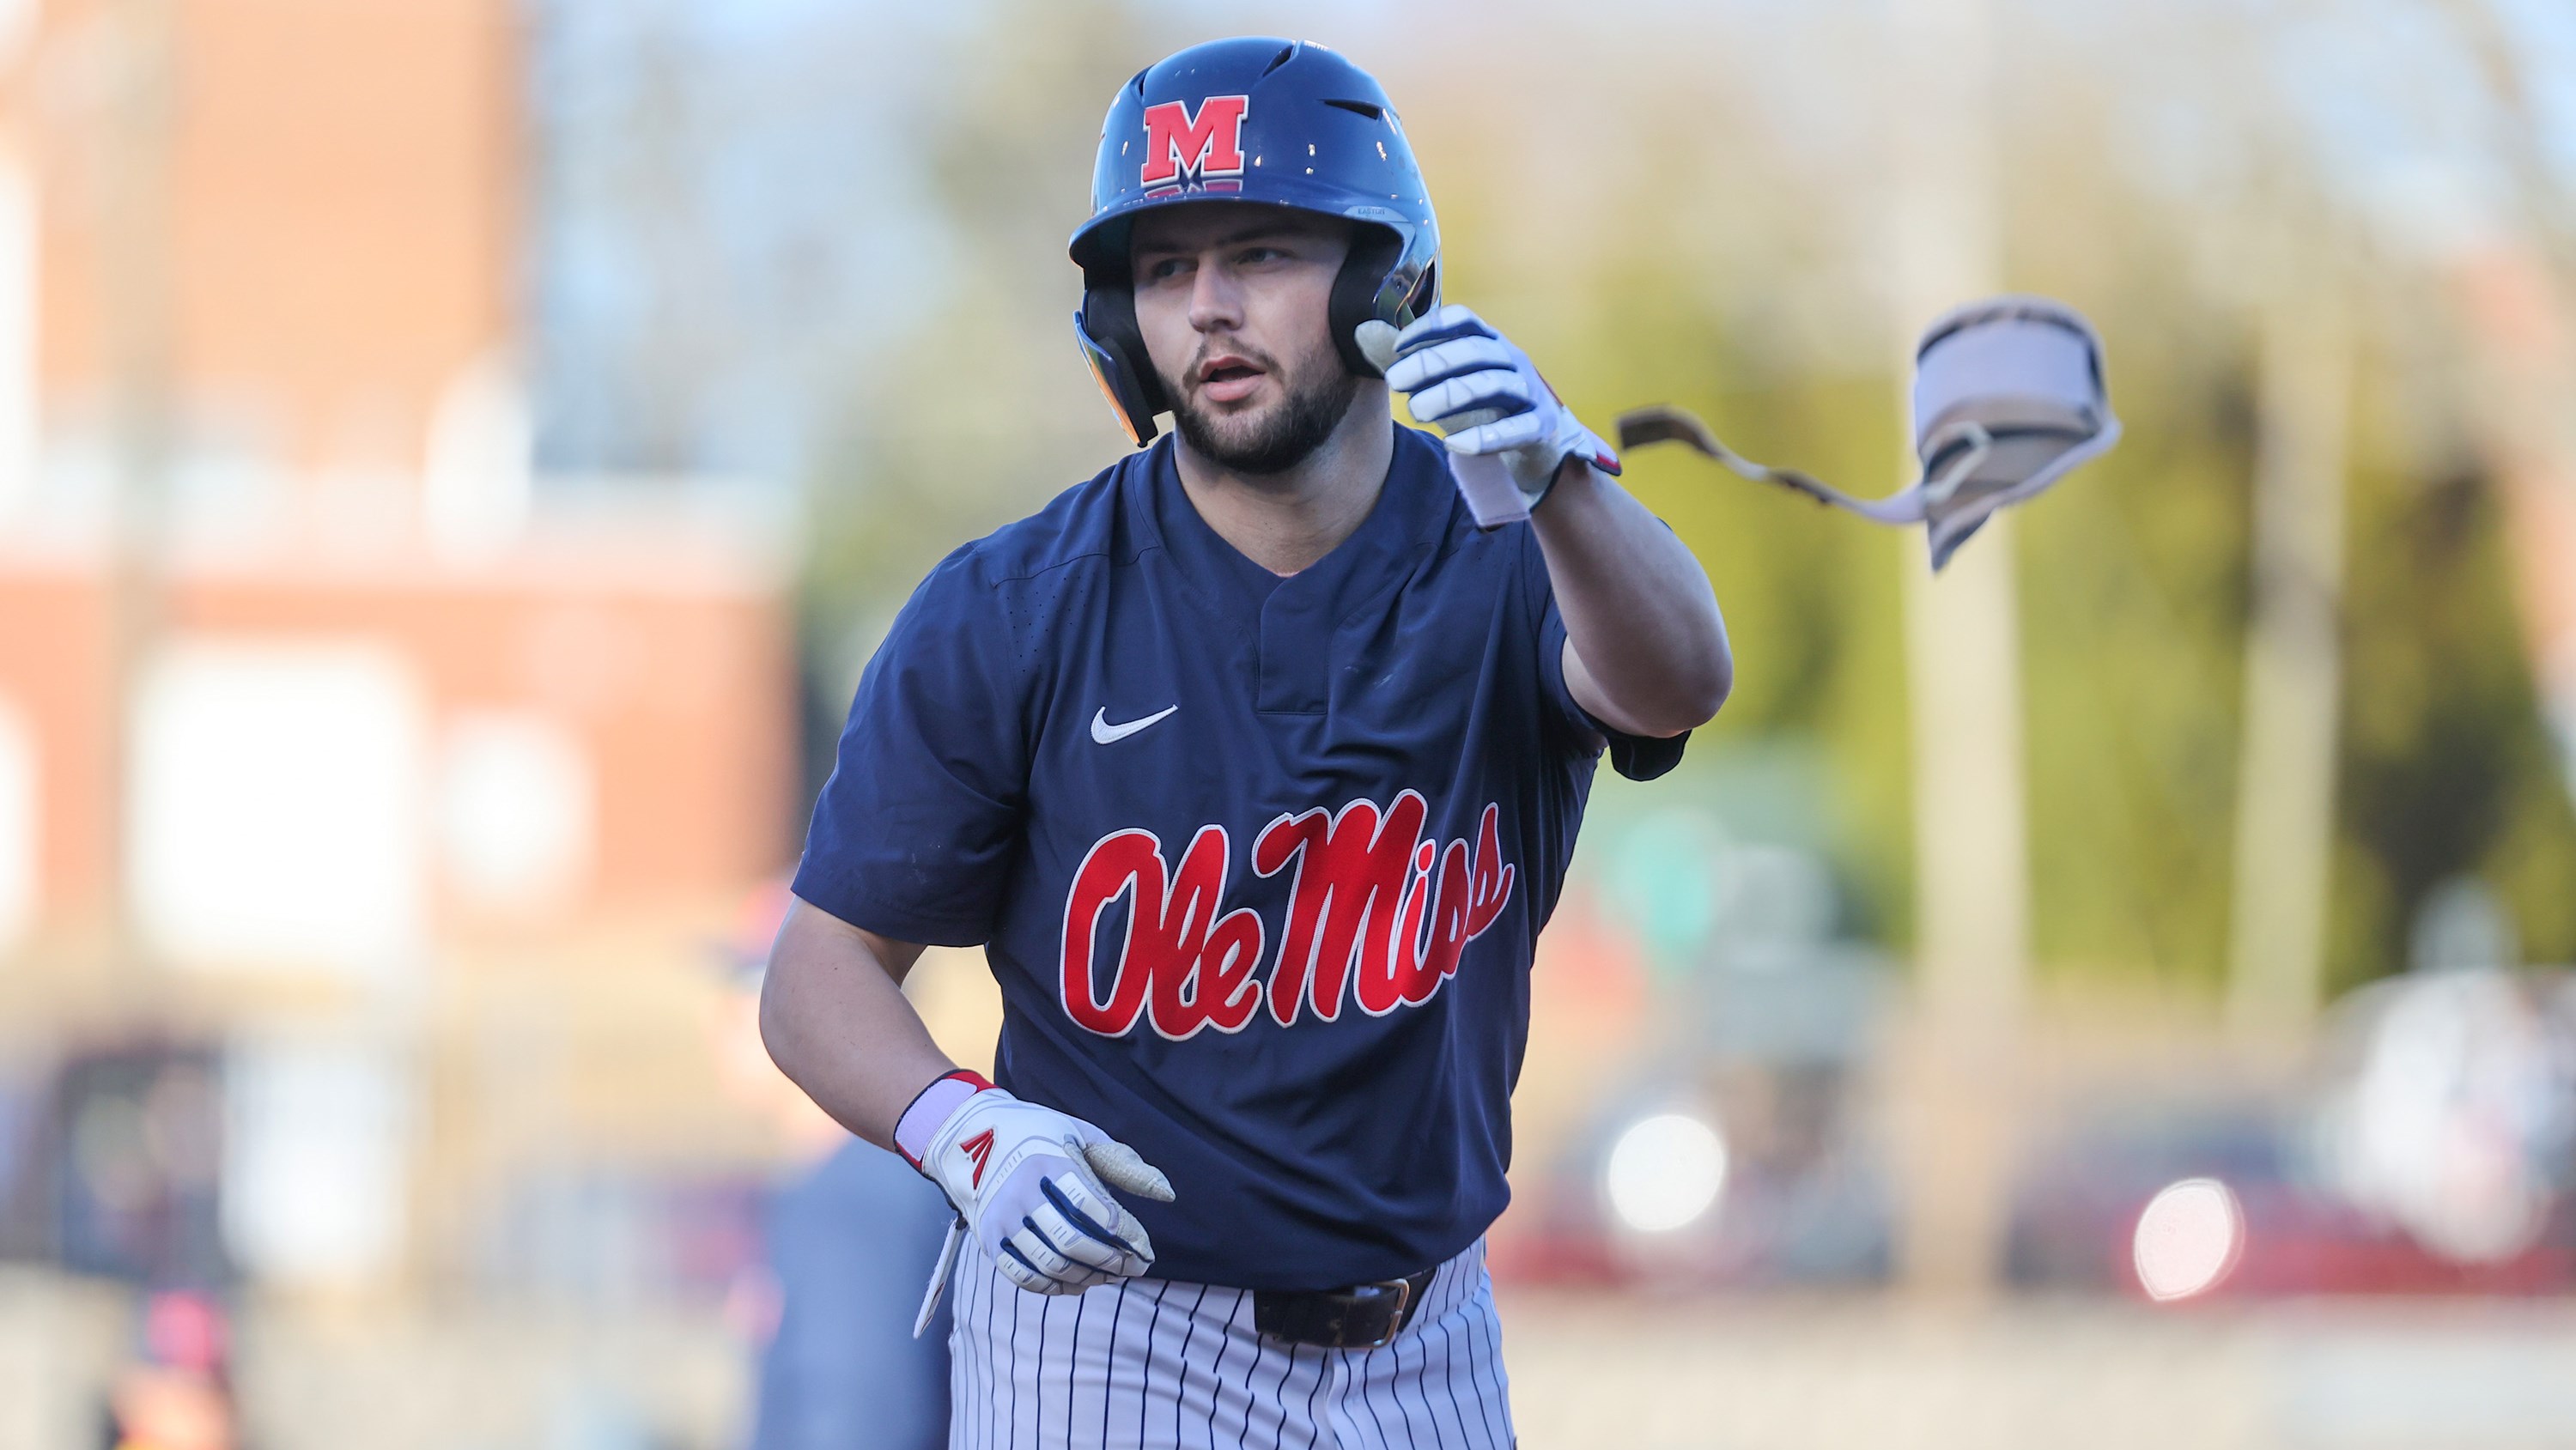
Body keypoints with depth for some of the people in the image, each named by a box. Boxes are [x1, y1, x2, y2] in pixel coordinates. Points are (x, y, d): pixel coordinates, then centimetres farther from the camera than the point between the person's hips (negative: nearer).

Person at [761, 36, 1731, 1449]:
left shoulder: (1506, 564, -6)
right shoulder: (1009, 615, -9)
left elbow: (1673, 688, -29)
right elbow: (821, 971, -7)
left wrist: (1559, 480, -49)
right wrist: (966, 1133, -28)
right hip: (1104, 1332, -2)